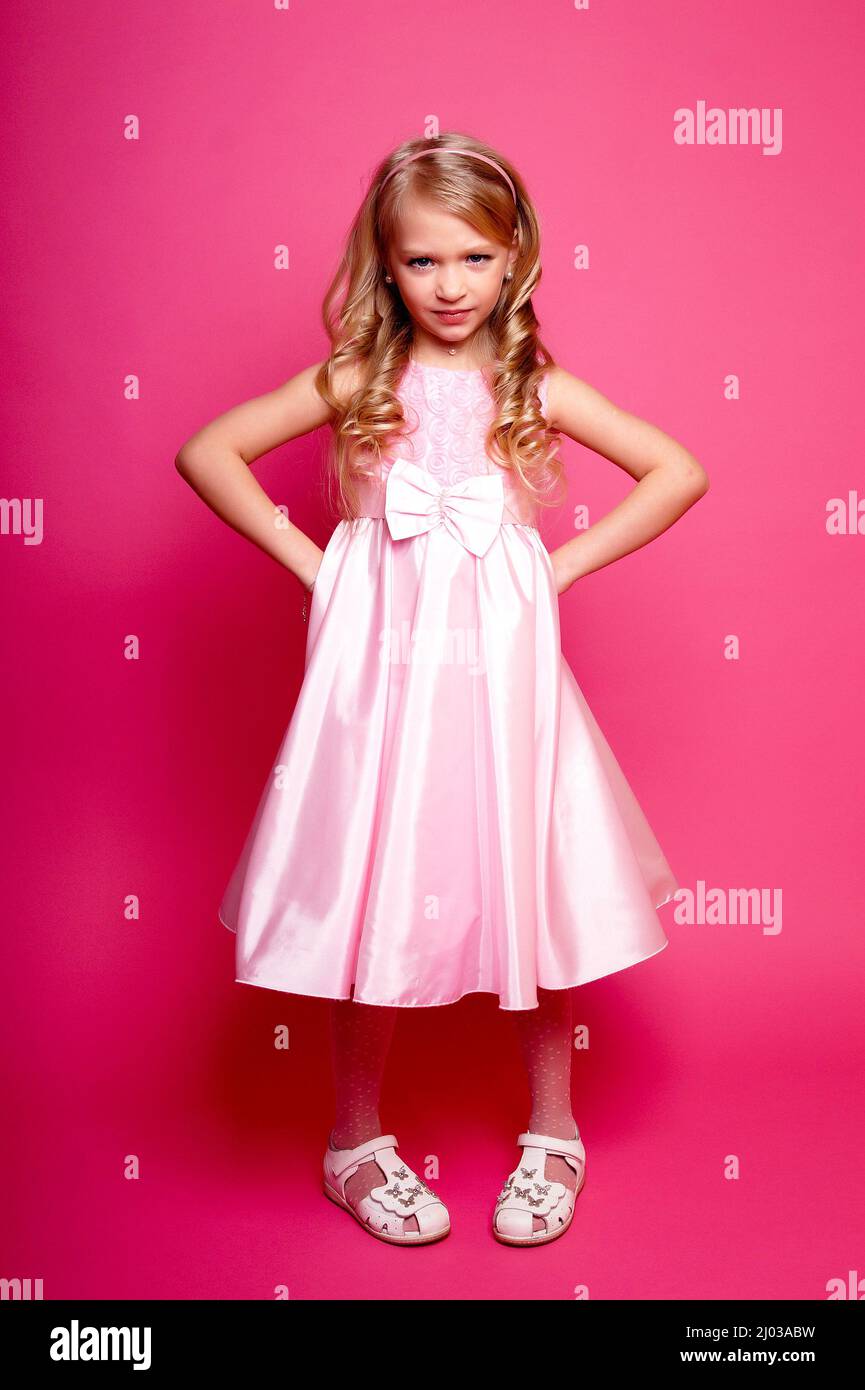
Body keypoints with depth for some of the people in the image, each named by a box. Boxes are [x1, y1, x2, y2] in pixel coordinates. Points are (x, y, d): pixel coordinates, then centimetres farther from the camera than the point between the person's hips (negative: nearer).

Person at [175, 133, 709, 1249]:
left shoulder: (533, 386, 3)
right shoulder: (357, 379, 1)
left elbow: (678, 471, 4)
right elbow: (207, 452, 1)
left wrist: (565, 562, -1)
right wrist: (311, 560, -3)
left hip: (502, 664, 1)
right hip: (383, 663, -1)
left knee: (527, 889, 7)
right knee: (376, 898, 4)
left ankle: (551, 1133, 28)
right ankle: (356, 1140, 25)